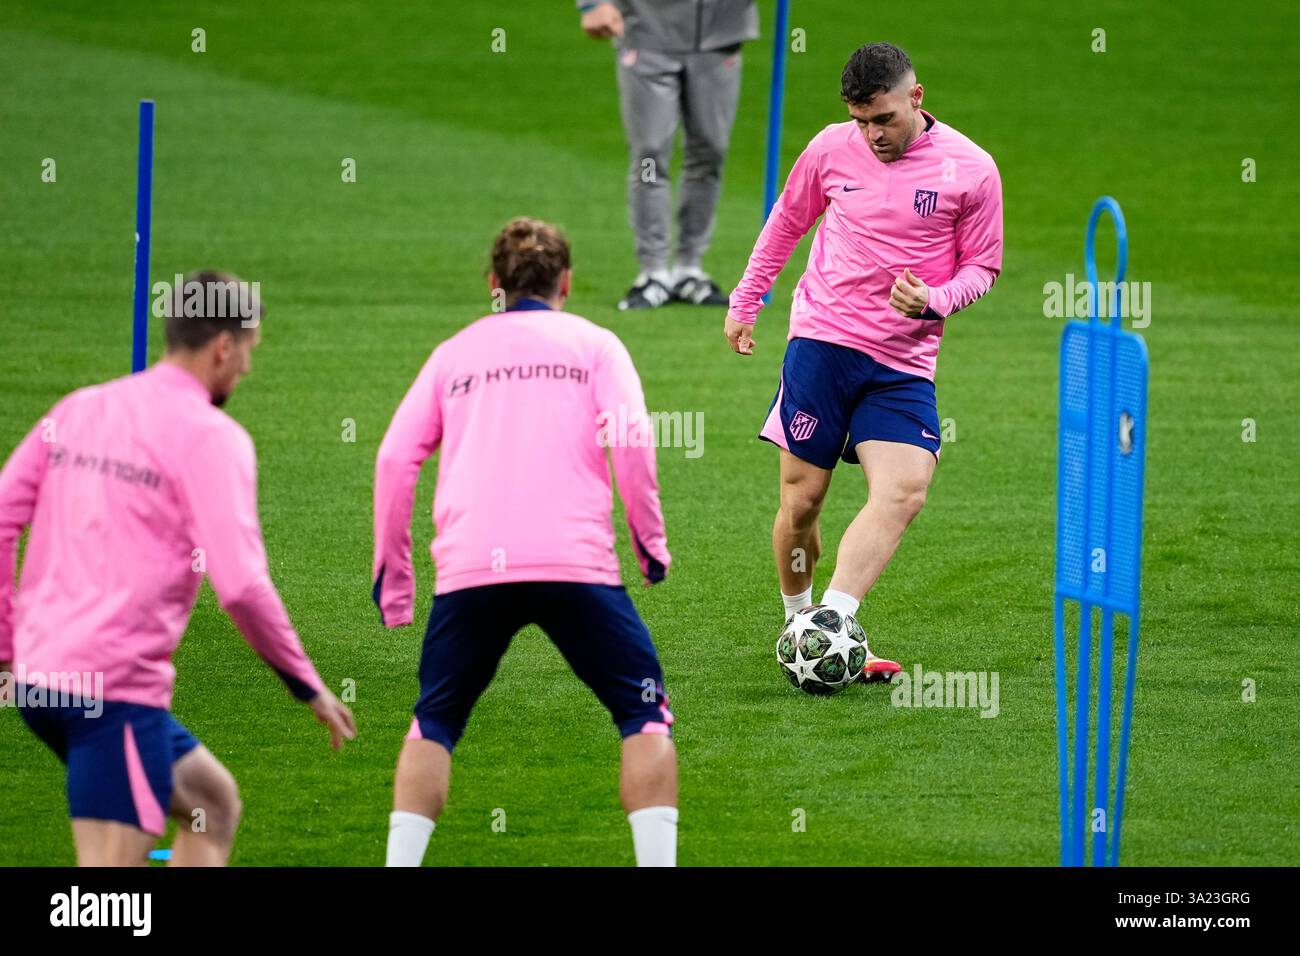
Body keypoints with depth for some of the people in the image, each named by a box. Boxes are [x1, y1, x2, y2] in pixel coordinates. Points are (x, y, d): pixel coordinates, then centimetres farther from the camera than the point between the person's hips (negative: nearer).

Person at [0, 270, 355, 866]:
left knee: (213, 801, 25)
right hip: (118, 683, -8)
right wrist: (308, 688, -5)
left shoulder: (77, 409, 13)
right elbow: (241, 586, -16)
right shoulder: (209, 436, -8)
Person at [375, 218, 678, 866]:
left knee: (434, 723, 17)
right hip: (575, 562, -2)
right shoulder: (593, 344, 13)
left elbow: (396, 457, 11)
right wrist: (650, 538, 9)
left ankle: (400, 863, 5)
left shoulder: (454, 352, 19)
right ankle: (657, 861, -3)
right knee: (645, 714, 9)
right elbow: (630, 443, -1)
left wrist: (391, 567, 17)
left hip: (469, 569, 2)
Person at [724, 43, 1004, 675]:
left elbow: (983, 265, 6)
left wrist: (934, 300, -14)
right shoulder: (831, 149, 2)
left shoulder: (971, 170, -4)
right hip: (822, 341, 1)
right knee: (802, 498, -2)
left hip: (904, 361, -1)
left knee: (903, 493, -20)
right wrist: (745, 301, 22)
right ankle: (797, 621, 19)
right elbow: (786, 221, 20)